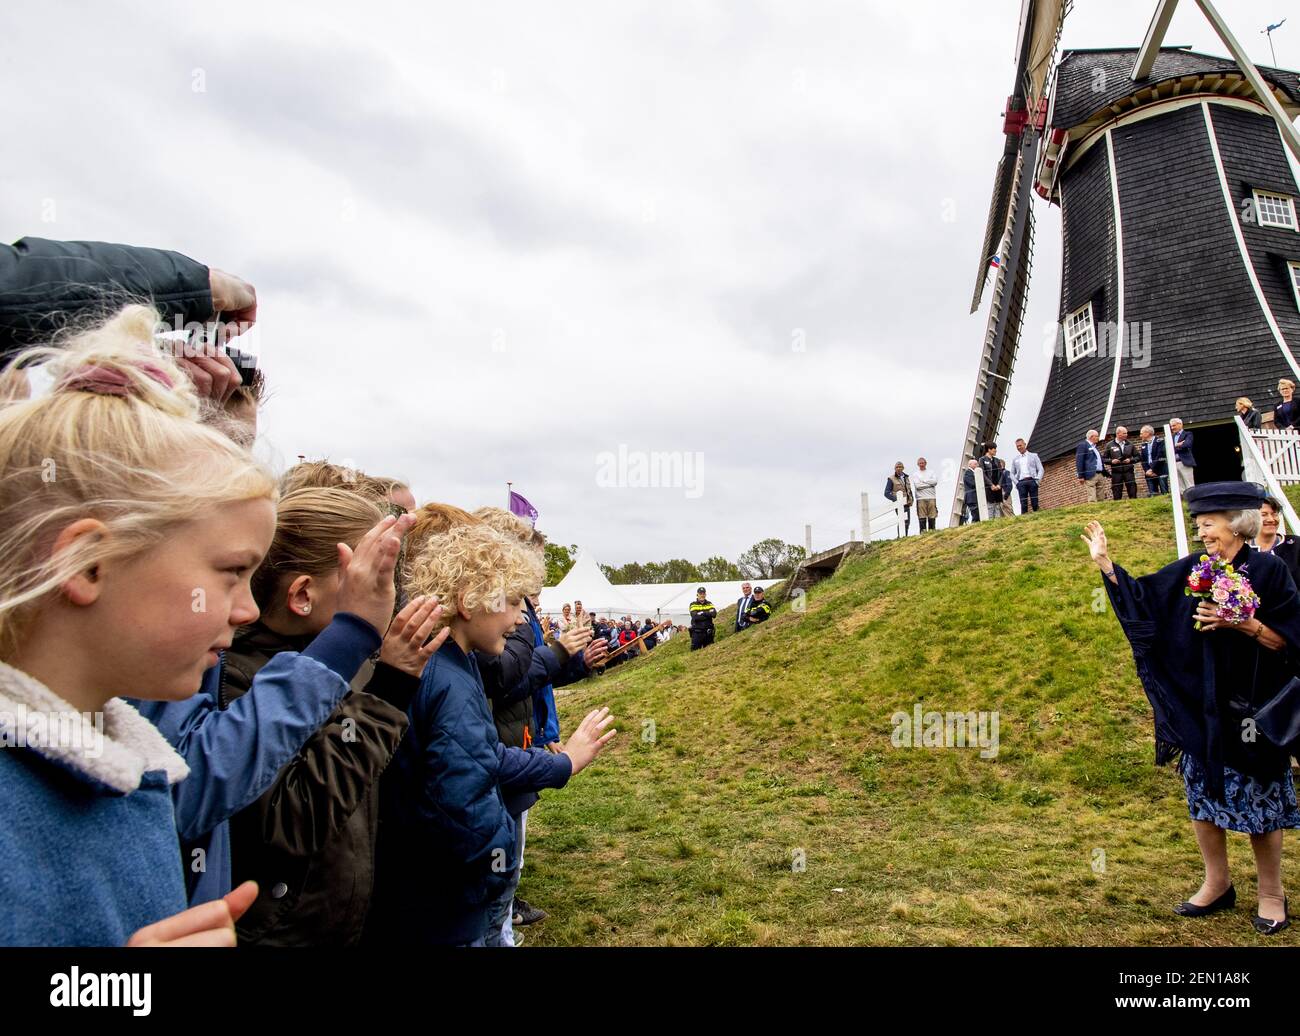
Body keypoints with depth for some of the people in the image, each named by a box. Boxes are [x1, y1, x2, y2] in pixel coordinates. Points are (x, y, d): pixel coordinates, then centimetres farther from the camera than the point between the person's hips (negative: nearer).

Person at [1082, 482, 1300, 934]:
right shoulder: (1191, 569, 3)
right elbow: (1139, 596, 5)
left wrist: (1240, 624, -22)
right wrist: (1104, 561, -1)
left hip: (1249, 707, -4)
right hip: (1198, 707, 5)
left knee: (1257, 798, 6)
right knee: (1202, 793, 11)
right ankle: (1217, 884, 27)